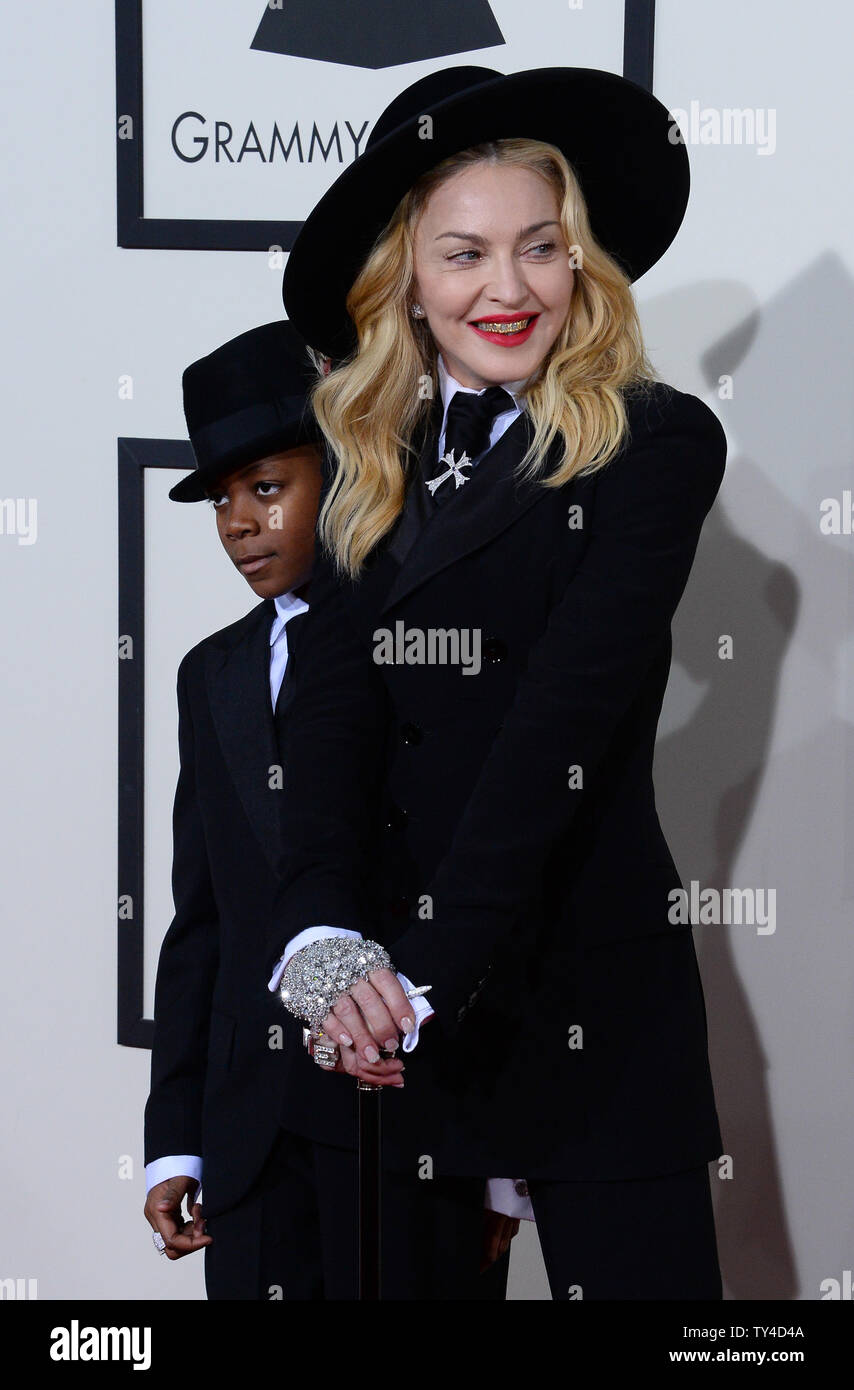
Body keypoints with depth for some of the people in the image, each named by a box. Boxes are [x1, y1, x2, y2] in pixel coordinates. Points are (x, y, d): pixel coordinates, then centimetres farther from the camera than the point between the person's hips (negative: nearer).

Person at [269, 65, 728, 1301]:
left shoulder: (655, 444, -6)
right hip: (387, 989, 4)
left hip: (591, 998, -4)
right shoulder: (378, 465, 9)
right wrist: (322, 928, -22)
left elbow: (565, 719, -15)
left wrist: (434, 965, -23)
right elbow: (338, 705, -4)